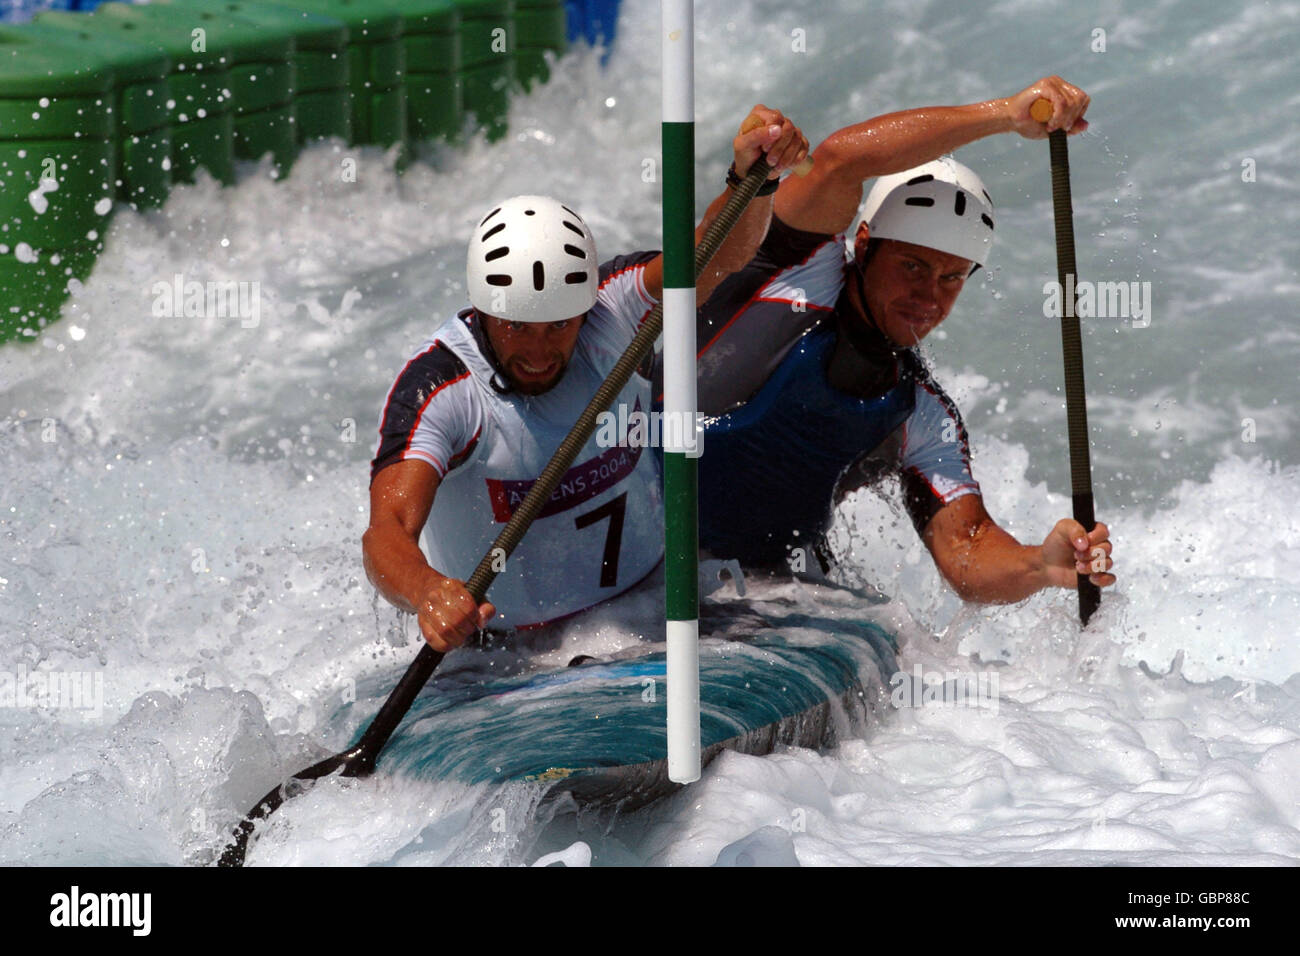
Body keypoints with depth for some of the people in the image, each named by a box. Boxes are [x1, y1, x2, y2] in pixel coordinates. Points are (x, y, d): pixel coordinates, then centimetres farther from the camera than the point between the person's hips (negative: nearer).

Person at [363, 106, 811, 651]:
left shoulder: (606, 311, -10)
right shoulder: (437, 388, -23)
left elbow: (716, 256, -22)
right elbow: (386, 532, -35)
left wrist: (752, 178, -44)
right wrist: (426, 591, -58)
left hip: (652, 606, 2)